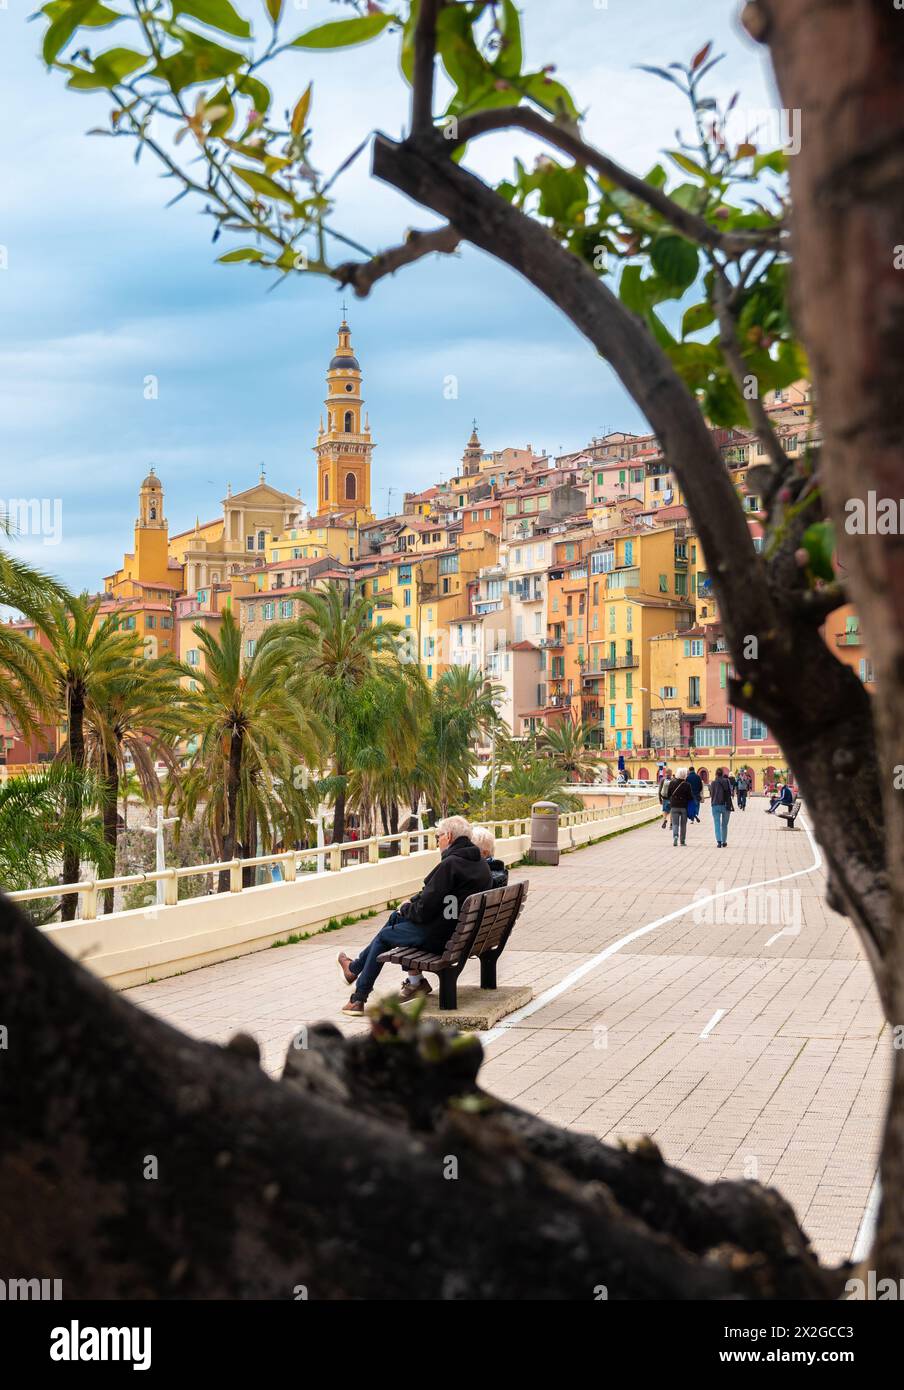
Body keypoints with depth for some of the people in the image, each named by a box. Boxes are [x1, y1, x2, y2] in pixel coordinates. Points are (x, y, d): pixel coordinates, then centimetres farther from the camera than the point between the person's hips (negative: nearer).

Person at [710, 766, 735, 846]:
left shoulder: (713, 783, -2)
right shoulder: (726, 781, -3)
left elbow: (711, 794, 5)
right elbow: (730, 792, -6)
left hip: (715, 805, -1)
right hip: (725, 805, 1)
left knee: (717, 824, 0)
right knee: (724, 825, 14)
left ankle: (719, 842, -16)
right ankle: (724, 842, 20)